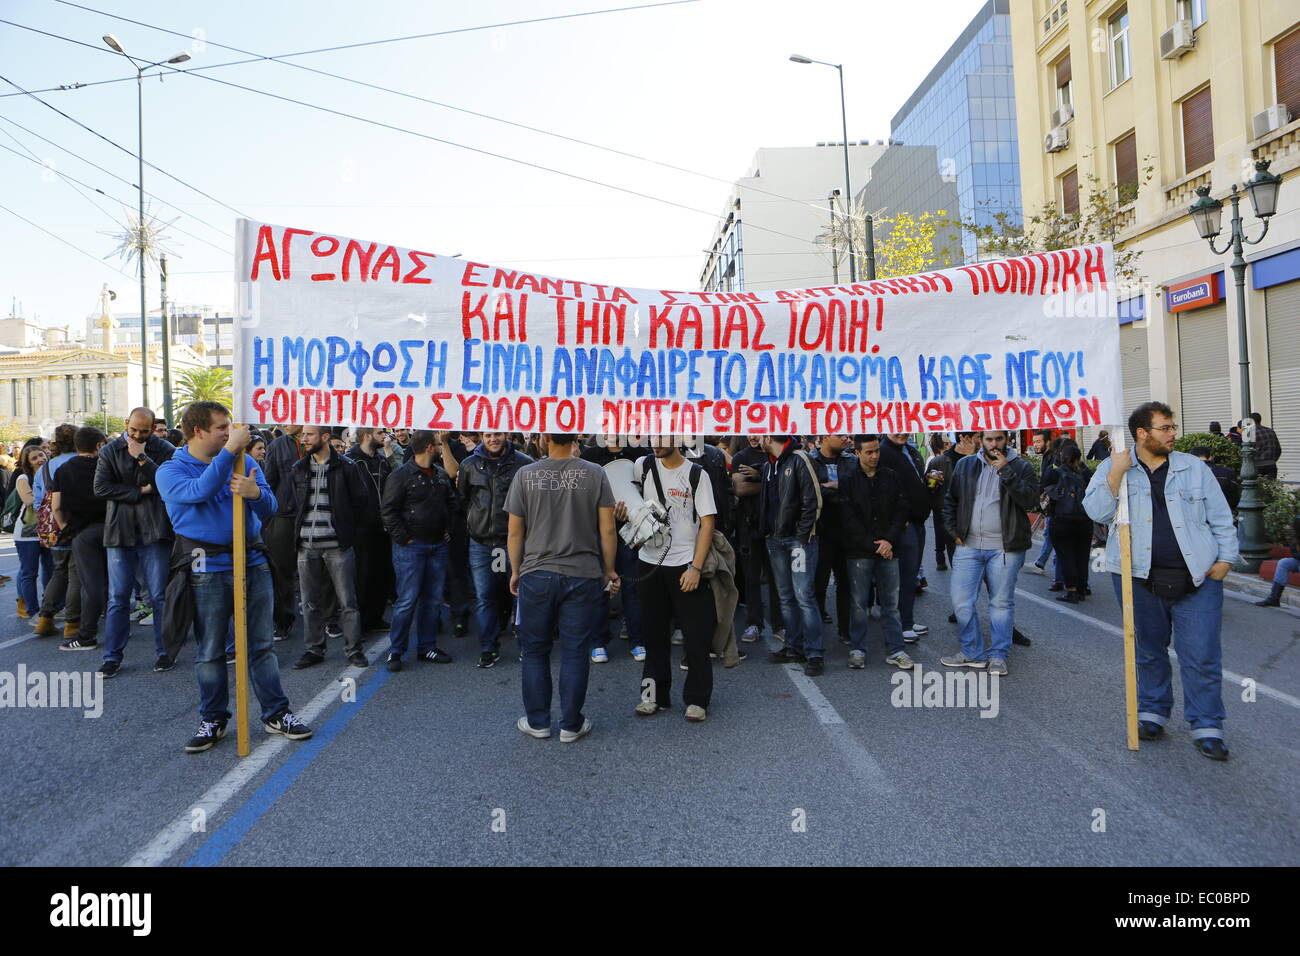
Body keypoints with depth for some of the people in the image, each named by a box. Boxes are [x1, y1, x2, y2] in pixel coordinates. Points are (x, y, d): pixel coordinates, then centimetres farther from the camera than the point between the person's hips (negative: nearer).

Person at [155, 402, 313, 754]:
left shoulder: (243, 461, 8)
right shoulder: (170, 470, -1)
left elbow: (270, 507, 0)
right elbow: (199, 491, -24)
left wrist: (256, 493, -23)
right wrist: (229, 449, -24)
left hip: (252, 563, 3)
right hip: (208, 569, -3)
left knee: (262, 645, 8)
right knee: (210, 651, 8)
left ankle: (276, 713, 17)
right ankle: (213, 719, 23)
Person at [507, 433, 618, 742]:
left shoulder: (525, 475, -4)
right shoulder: (595, 474, -4)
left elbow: (514, 532, 0)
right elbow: (607, 530, -4)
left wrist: (515, 571, 13)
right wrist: (609, 570, 9)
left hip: (536, 575, 0)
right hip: (582, 575, 0)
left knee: (535, 651, 13)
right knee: (575, 653, 7)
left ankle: (537, 722, 21)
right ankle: (571, 725, 16)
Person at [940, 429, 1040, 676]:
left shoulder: (1020, 467, 0)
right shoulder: (965, 466, 8)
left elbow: (1030, 500, -15)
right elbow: (950, 501, 17)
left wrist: (1006, 471, -19)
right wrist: (954, 532, 7)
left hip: (1005, 548, -3)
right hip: (968, 546, 3)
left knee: (1001, 603, 4)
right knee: (961, 602, 2)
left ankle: (998, 655, 16)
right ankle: (973, 652, 17)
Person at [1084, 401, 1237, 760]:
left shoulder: (1193, 468, 5)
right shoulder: (1113, 468, 2)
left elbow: (1220, 518, 10)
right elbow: (1097, 511, -13)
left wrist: (1225, 558, 2)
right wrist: (1117, 471, -19)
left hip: (1196, 579, 0)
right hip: (1139, 578, 0)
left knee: (1202, 655, -1)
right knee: (1149, 650, 13)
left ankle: (1206, 727, 11)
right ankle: (1153, 711, 29)